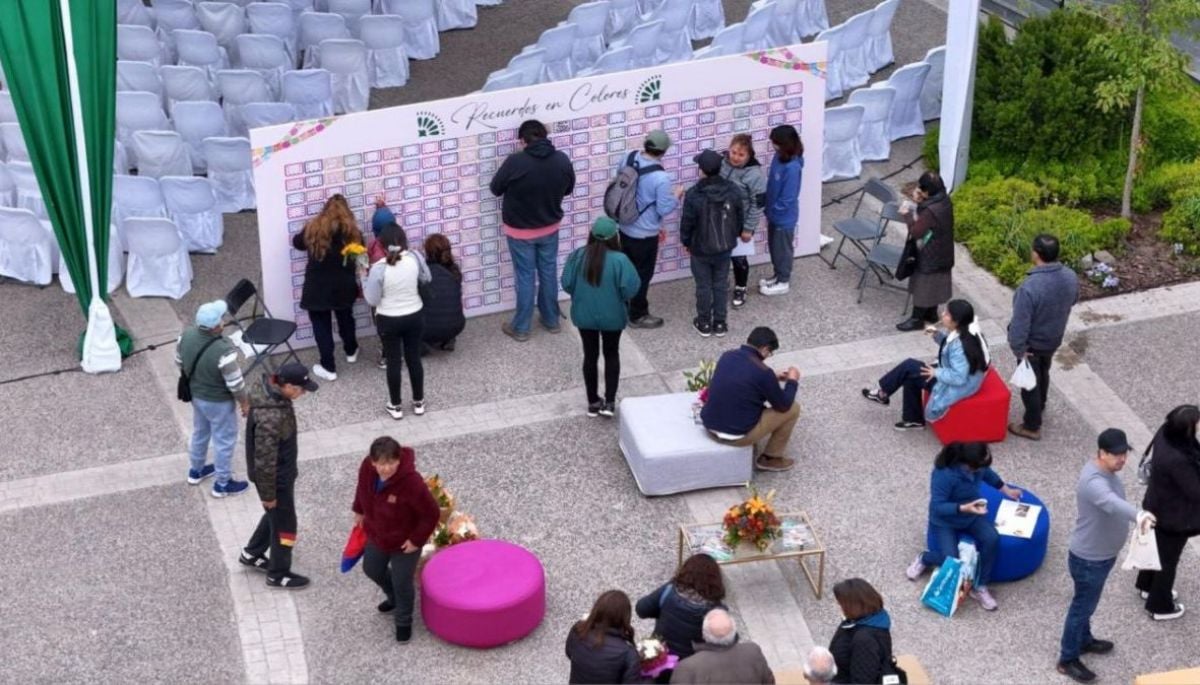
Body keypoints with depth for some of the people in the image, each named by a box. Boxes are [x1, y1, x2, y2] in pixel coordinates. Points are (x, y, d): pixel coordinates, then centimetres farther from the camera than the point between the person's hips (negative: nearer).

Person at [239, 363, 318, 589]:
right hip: (277, 477, -9)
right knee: (284, 523, 12)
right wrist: (268, 493, -16)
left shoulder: (269, 389, -9)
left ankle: (251, 553, 48)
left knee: (275, 514, 29)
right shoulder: (270, 418, -39)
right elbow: (264, 461, -29)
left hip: (283, 470, 9)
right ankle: (278, 574, 33)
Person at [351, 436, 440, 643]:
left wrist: (417, 539, -19)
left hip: (404, 543, -6)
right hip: (376, 535, 6)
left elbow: (430, 514, -27)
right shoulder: (367, 467, -23)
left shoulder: (411, 482, -40)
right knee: (372, 569, 27)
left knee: (401, 583, 10)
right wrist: (359, 511, 15)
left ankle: (403, 622, 38)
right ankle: (394, 599, 58)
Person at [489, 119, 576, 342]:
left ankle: (521, 328, 18)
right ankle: (551, 320, 33)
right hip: (550, 228, 3)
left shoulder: (515, 161, -23)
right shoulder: (562, 159, -11)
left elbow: (495, 189, -9)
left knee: (525, 277, 8)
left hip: (520, 231, -3)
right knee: (549, 273, 19)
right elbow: (568, 189, 6)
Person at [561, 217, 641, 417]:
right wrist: (617, 296, 1)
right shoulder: (619, 259, -20)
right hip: (612, 316, -2)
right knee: (611, 355, 18)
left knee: (590, 356, 17)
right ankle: (609, 402, 14)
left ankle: (593, 402, 26)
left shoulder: (578, 256, -11)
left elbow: (567, 284, -7)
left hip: (584, 315, 2)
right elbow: (630, 288, -21)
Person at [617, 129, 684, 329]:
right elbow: (664, 209, -20)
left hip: (625, 227, 7)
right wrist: (676, 196, 0)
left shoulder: (628, 159, -9)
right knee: (642, 275, 12)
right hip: (645, 234, -7)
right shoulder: (660, 178, -29)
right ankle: (638, 316, 27)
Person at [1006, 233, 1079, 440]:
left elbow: (1020, 323, -31)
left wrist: (1018, 348, -16)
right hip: (1054, 338, 6)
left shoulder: (1030, 287, -38)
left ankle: (1032, 426, 31)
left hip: (1033, 343, -6)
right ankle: (1040, 407, 54)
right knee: (1043, 373, 31)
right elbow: (1073, 300, 5)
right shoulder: (1070, 277, -17)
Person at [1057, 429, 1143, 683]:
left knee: (1087, 603, 29)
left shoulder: (1104, 470, -4)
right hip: (1089, 559, -9)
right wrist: (1137, 515, -77)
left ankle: (1083, 640, 50)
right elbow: (1112, 503, -59)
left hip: (1101, 554, 9)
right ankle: (1068, 660, 25)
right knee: (1082, 606, 8)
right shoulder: (1094, 482, -37)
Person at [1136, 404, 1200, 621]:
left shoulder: (1166, 433, -17)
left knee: (1157, 548, 32)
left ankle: (1148, 586, 57)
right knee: (1168, 559, 17)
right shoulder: (1178, 460, -41)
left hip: (1158, 506, 8)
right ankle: (1160, 606, 39)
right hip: (1173, 515, -8)